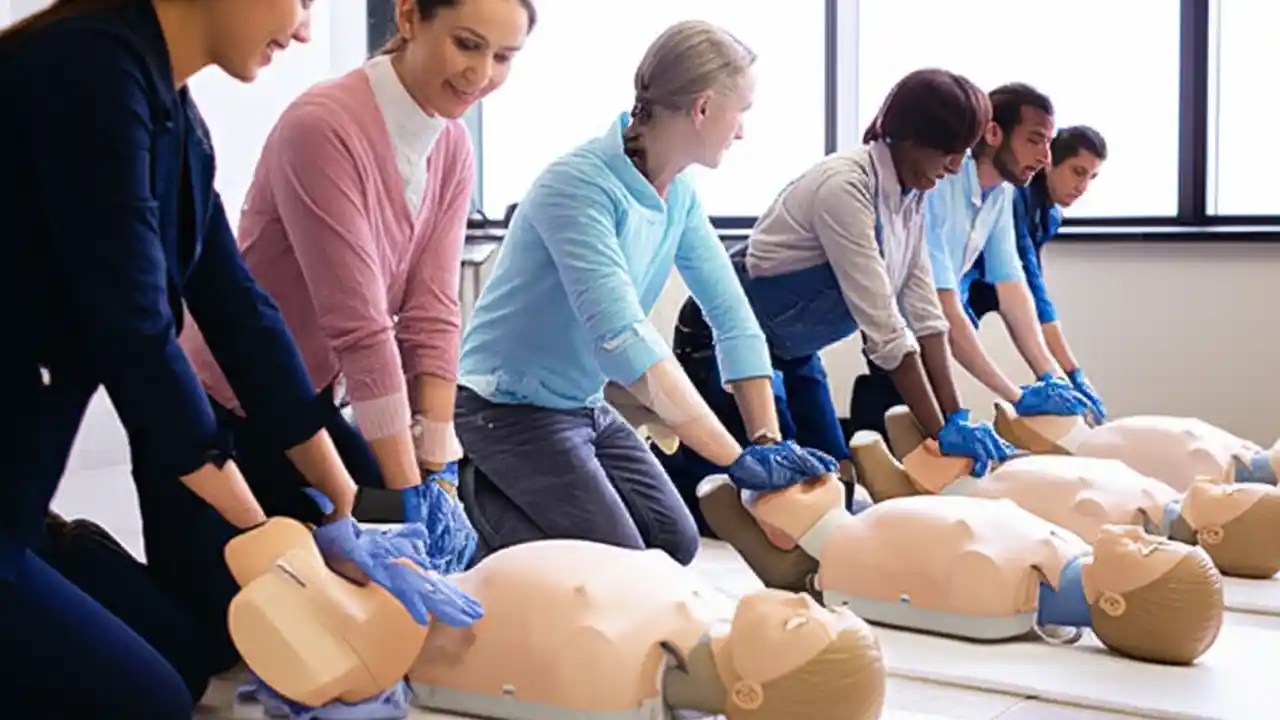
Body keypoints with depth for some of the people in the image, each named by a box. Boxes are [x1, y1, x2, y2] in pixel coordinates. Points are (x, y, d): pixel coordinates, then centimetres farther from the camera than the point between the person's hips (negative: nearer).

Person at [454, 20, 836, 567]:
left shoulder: (679, 194, -2)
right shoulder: (581, 184, -28)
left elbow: (732, 316, -2)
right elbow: (622, 336, -38)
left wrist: (768, 441, -12)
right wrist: (737, 458, -40)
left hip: (583, 406, 8)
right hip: (512, 407, -8)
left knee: (675, 546, 6)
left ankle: (512, 500, 20)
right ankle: (483, 506, 8)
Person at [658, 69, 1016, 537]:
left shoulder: (910, 198, -2)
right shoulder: (845, 186, -29)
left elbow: (923, 313, -2)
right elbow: (884, 327, -30)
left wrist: (957, 417, -8)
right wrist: (941, 430, -26)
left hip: (790, 348, 9)